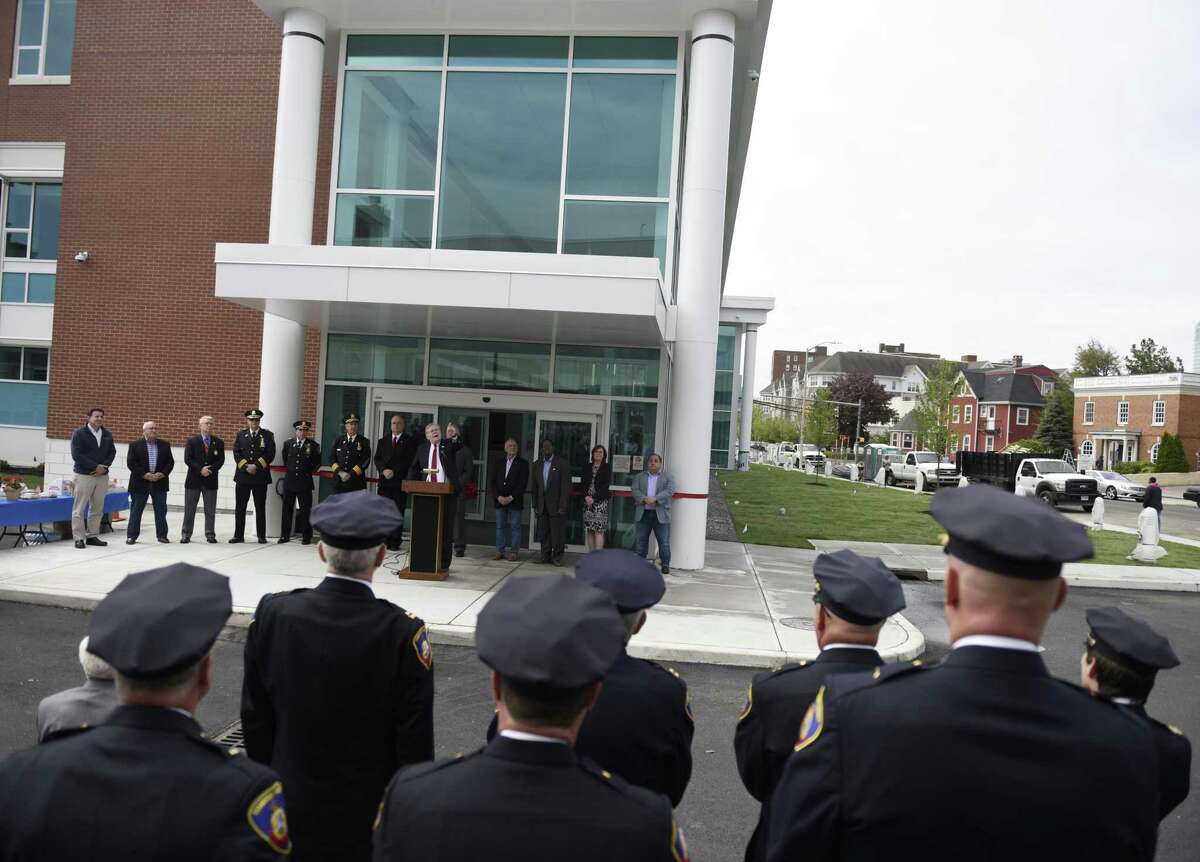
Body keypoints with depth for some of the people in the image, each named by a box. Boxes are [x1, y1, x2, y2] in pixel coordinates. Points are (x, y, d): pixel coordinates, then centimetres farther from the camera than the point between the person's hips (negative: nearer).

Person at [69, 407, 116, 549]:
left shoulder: (107, 434, 10)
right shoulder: (79, 433, -5)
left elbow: (112, 452, 10)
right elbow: (76, 455, -11)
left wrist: (104, 466, -8)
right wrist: (95, 466, -15)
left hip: (102, 475, 5)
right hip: (84, 475, -5)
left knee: (97, 508, 9)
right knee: (79, 508, -2)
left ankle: (92, 536, 17)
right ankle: (79, 538, 2)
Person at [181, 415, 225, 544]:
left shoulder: (218, 442, 6)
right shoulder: (192, 440, 1)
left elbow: (221, 460, 1)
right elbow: (187, 459, -6)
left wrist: (210, 470, -14)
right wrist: (200, 469, -16)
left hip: (211, 480, 1)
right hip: (194, 479, -1)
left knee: (210, 510, 4)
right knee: (189, 509, 5)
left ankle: (210, 535, 11)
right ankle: (186, 535, 12)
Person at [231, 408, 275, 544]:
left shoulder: (267, 435, 3)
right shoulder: (241, 434, 10)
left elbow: (270, 454, -4)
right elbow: (236, 453, 3)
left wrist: (256, 466, -13)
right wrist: (246, 466, -10)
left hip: (260, 476, -2)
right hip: (242, 476, 2)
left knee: (260, 507, 3)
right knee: (240, 507, 4)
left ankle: (261, 536, 10)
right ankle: (239, 535, 12)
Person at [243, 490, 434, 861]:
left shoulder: (272, 613, -13)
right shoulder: (403, 632, -23)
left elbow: (254, 718, -1)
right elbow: (415, 745, -16)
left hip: (289, 807, 3)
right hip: (366, 818, -2)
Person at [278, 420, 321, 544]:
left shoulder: (313, 445, -1)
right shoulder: (288, 444, 6)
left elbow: (317, 462, 8)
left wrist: (309, 472, 4)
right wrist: (289, 469, 15)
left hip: (305, 482, -2)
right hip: (289, 481, 3)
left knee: (305, 509, 1)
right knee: (287, 509, 6)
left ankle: (306, 536, 7)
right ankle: (285, 535, 14)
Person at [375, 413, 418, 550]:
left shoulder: (410, 440, 3)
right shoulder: (383, 440, 16)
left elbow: (408, 460, -6)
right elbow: (377, 459, 10)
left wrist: (394, 471, -13)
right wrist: (384, 470, -8)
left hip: (400, 481, -3)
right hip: (384, 481, 3)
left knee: (398, 512, -3)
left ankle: (395, 542, 1)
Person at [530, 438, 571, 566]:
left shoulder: (562, 463, -2)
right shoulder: (537, 465, 14)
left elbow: (566, 486, -7)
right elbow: (534, 488, 16)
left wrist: (563, 506, -12)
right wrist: (535, 506, 9)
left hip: (557, 505, -4)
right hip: (542, 506, 5)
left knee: (558, 533, -4)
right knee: (544, 533, 6)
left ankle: (557, 557, 5)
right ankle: (545, 556, 15)